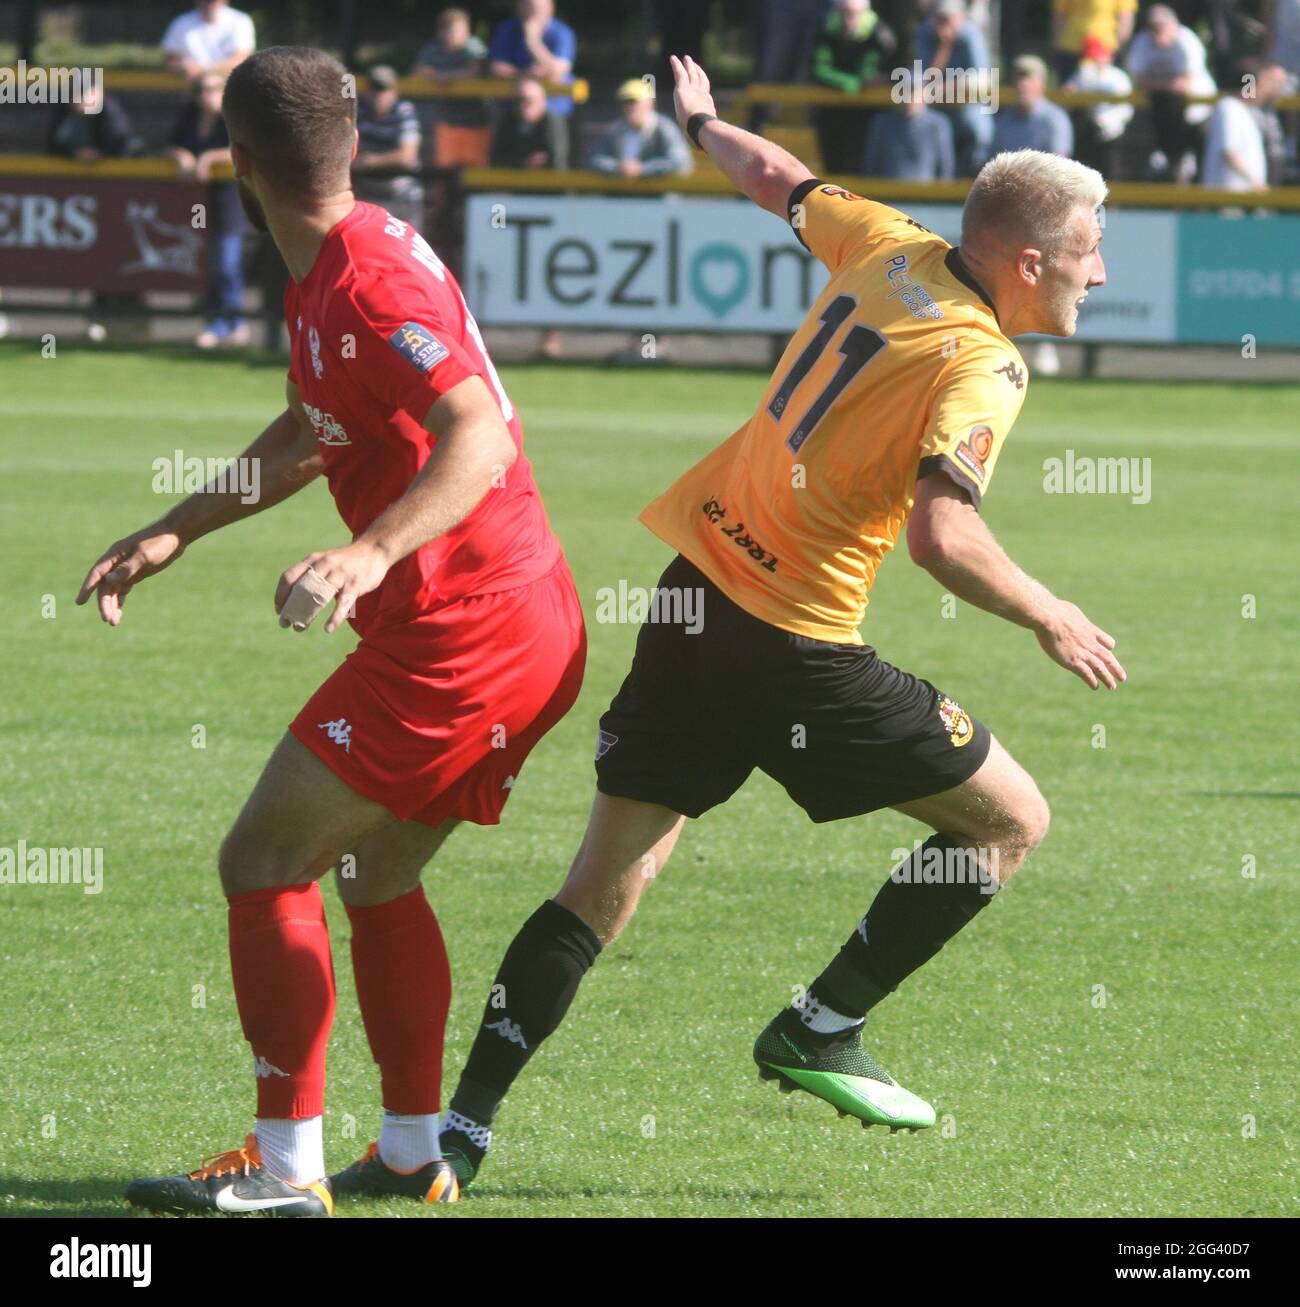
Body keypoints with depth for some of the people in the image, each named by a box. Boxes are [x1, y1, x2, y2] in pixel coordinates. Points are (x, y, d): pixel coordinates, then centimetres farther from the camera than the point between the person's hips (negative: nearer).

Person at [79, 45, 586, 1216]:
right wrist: (174, 532, 25)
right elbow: (308, 437, 28)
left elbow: (480, 438, -32)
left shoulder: (372, 282, -19)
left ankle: (285, 1165, -2)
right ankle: (412, 1154, 23)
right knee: (376, 874, 21)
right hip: (532, 626, 10)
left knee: (263, 863, -4)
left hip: (459, 634, -10)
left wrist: (374, 552, -45)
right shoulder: (325, 279, 13)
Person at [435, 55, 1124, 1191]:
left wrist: (705, 126, 47)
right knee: (1011, 820, 7)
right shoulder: (981, 364, -15)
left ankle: (462, 1129, 3)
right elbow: (942, 535, -27)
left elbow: (781, 182, 26)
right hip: (795, 649, -8)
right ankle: (819, 1031, 13)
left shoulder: (891, 250, 7)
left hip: (693, 595, 8)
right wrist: (1048, 619, -10)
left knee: (604, 886, 8)